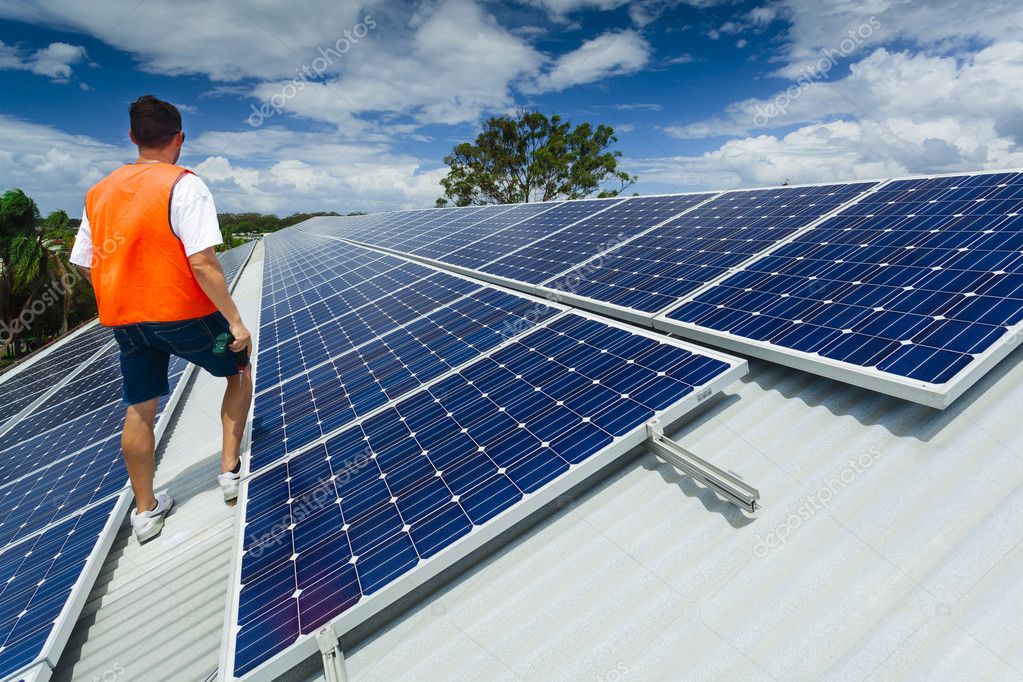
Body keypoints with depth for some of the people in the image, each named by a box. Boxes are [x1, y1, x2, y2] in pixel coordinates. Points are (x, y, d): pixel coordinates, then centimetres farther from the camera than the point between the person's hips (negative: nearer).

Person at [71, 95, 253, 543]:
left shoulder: (99, 192, 8)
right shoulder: (184, 185, -12)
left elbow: (83, 264, 11)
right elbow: (201, 261, -22)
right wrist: (234, 320, -18)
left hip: (124, 319, 6)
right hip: (185, 315, -6)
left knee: (140, 409, 14)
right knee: (239, 373, 18)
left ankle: (145, 510, 27)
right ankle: (230, 469, 17)